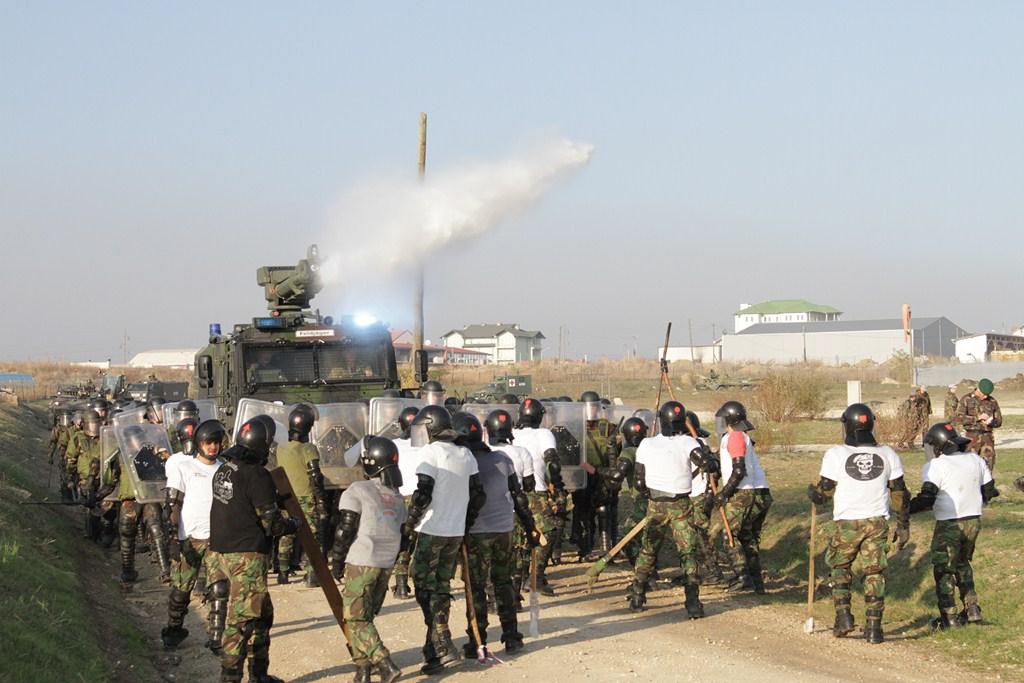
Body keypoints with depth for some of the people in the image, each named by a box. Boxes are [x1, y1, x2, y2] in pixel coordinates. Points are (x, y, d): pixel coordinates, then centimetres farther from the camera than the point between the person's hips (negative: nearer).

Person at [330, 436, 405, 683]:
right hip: (386, 566, 6)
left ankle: (385, 663, -15)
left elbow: (344, 531, -11)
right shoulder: (397, 496, 10)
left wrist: (337, 563, -2)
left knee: (356, 619, -2)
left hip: (360, 564, -6)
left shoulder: (358, 491, -10)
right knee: (366, 616, 16)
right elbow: (401, 534, 14)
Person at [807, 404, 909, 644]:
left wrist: (812, 493, 20)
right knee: (874, 572, 7)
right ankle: (873, 626, 4)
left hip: (846, 522, -2)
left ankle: (843, 616, 6)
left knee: (840, 567, 18)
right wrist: (903, 525, 14)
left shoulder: (836, 454, -8)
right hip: (877, 522, 2)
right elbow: (899, 493, 6)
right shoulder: (887, 454, 2)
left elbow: (825, 491, -3)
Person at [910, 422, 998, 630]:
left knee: (943, 570, 5)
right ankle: (972, 609, 20)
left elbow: (927, 498, -21)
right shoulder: (976, 460, 6)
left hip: (949, 525, -6)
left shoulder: (936, 466, -14)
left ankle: (949, 617, 6)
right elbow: (988, 492, 13)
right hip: (974, 521, 7)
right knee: (963, 564, 24)